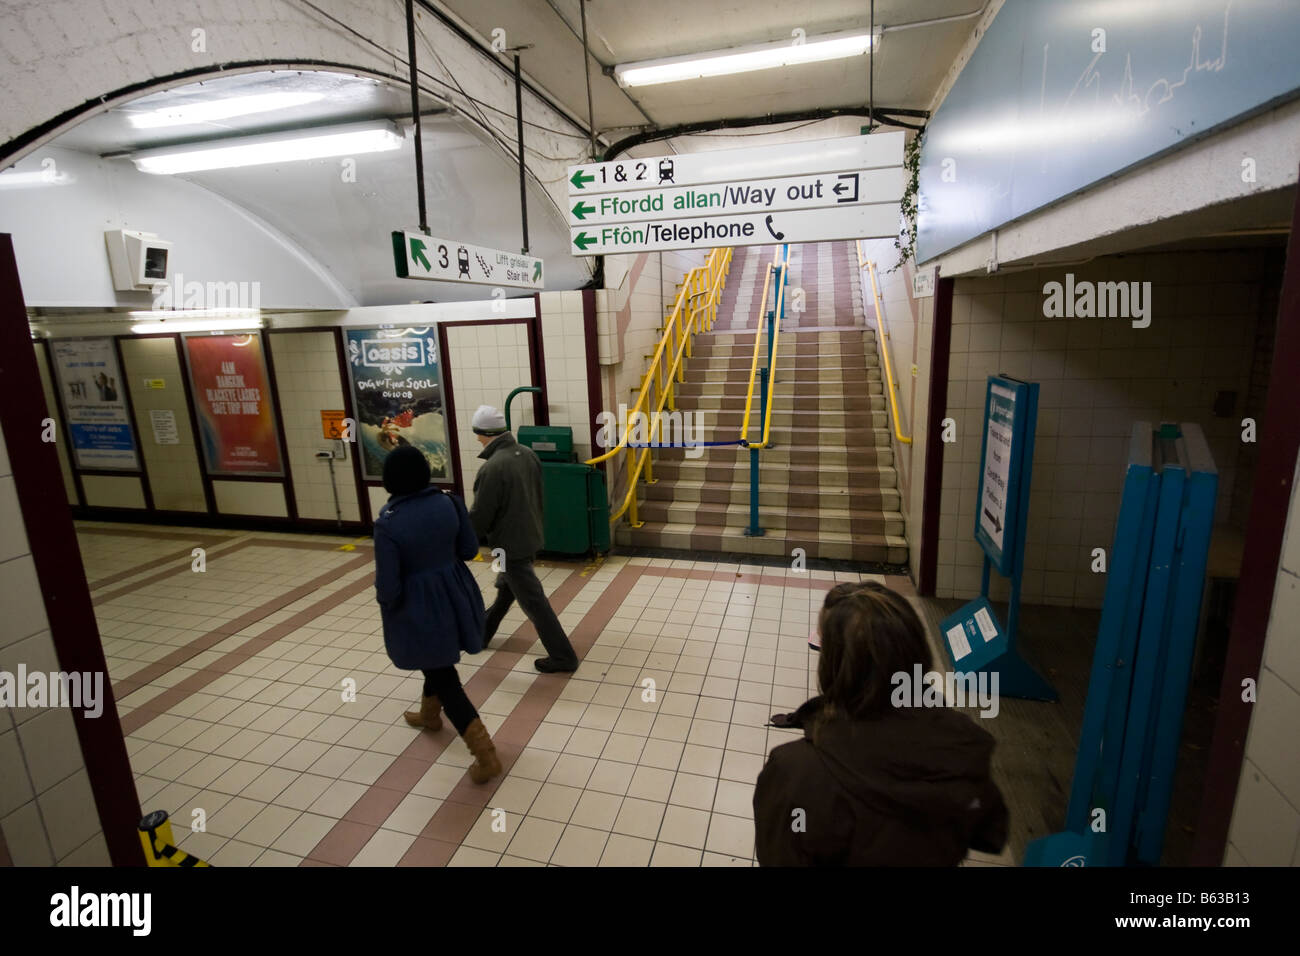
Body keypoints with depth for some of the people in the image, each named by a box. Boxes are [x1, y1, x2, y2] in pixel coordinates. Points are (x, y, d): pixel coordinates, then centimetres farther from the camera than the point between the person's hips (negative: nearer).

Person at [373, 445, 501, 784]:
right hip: (454, 595, 6)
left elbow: (388, 587, -19)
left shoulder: (388, 523, -23)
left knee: (444, 678, 7)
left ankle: (486, 755, 8)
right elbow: (469, 549, 1)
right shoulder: (447, 502, -9)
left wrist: (386, 602, 4)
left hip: (420, 608, -6)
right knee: (439, 662, 31)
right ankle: (430, 713, 57)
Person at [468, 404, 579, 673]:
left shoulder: (492, 468, -26)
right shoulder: (528, 454, -2)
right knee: (505, 589, 26)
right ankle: (481, 633, 49)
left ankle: (563, 657, 12)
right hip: (529, 536, 9)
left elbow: (480, 516, -20)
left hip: (511, 543, -9)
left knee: (533, 601, 2)